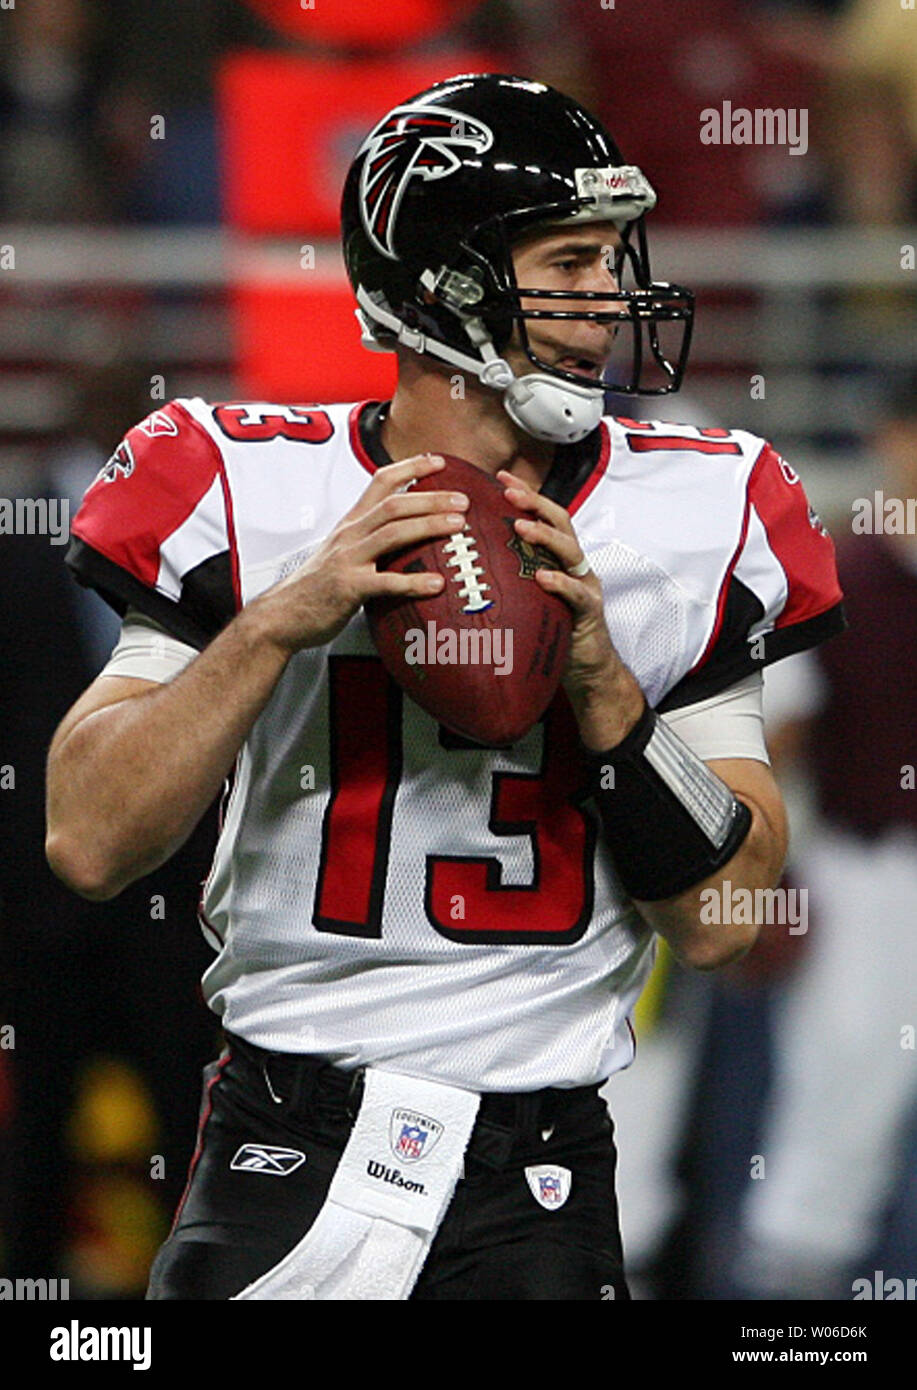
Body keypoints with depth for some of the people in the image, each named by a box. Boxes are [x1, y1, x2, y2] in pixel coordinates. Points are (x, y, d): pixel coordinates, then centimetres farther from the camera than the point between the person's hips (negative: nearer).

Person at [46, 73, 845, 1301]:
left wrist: (603, 688, -16)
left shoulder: (692, 519, 0)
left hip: (541, 1197, 1)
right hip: (282, 1165, -1)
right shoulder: (251, 492, -5)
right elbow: (91, 843, -11)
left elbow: (718, 925, -2)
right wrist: (282, 619, -21)